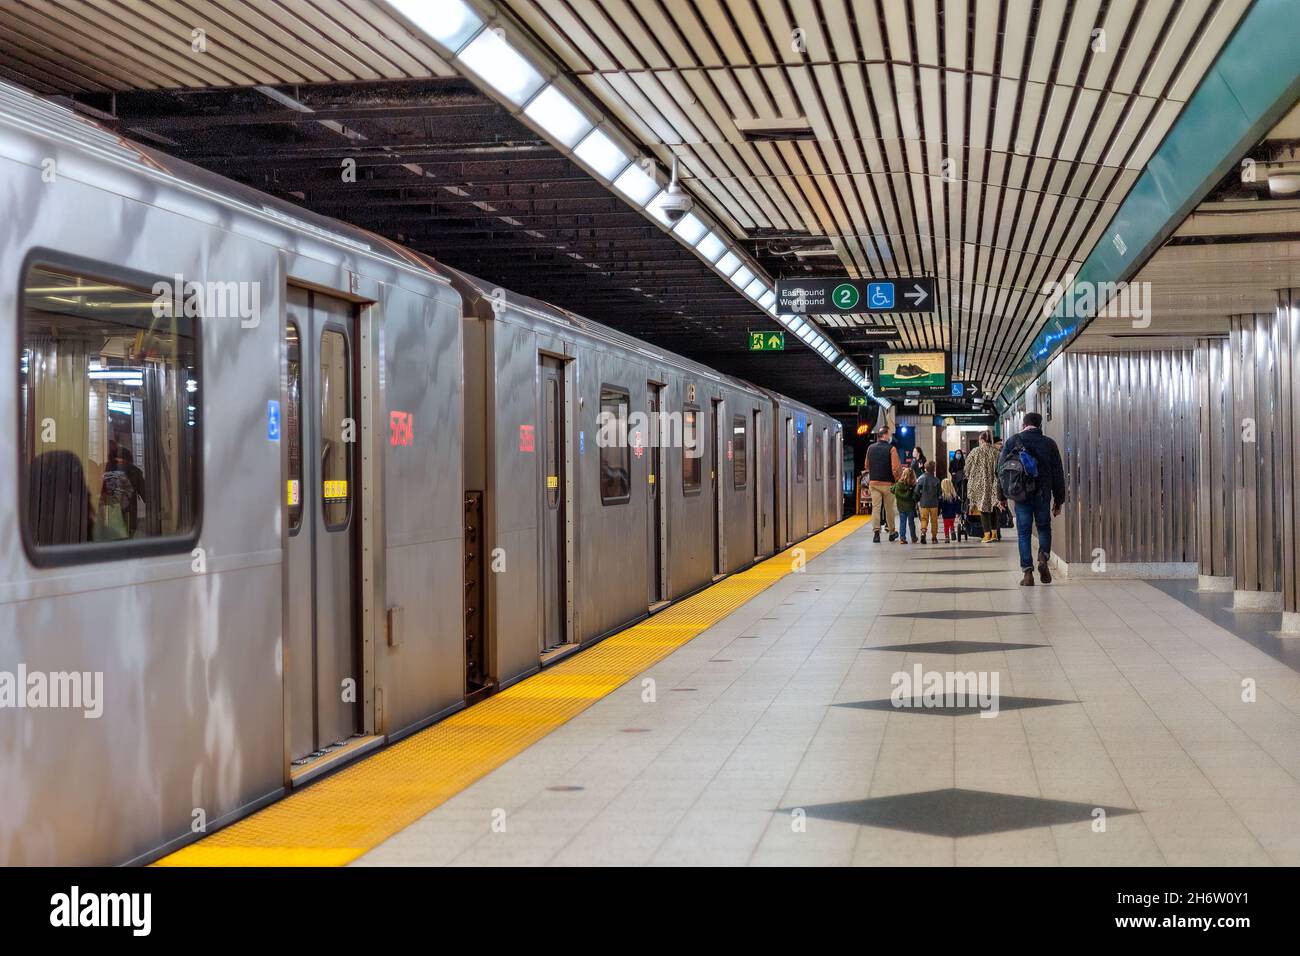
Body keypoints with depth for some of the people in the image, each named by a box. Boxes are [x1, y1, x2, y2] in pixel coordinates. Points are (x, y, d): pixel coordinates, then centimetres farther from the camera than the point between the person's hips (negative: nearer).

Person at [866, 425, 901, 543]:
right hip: (887, 483, -3)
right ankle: (891, 532, 21)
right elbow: (895, 468, -15)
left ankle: (876, 531, -10)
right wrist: (897, 481, -2)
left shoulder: (870, 448, 4)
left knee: (875, 507, 2)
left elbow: (867, 466, 14)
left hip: (873, 482, 3)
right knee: (889, 508, 10)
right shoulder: (891, 449, -11)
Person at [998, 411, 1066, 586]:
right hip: (1043, 494, 0)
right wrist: (1059, 500, 13)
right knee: (1044, 528, 17)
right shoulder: (1049, 443, 5)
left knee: (1024, 532, 3)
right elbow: (1058, 474, 7)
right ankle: (1043, 558, -6)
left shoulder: (1013, 441, 4)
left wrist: (1002, 496, 8)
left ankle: (1027, 572, -3)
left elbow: (1001, 469, 2)